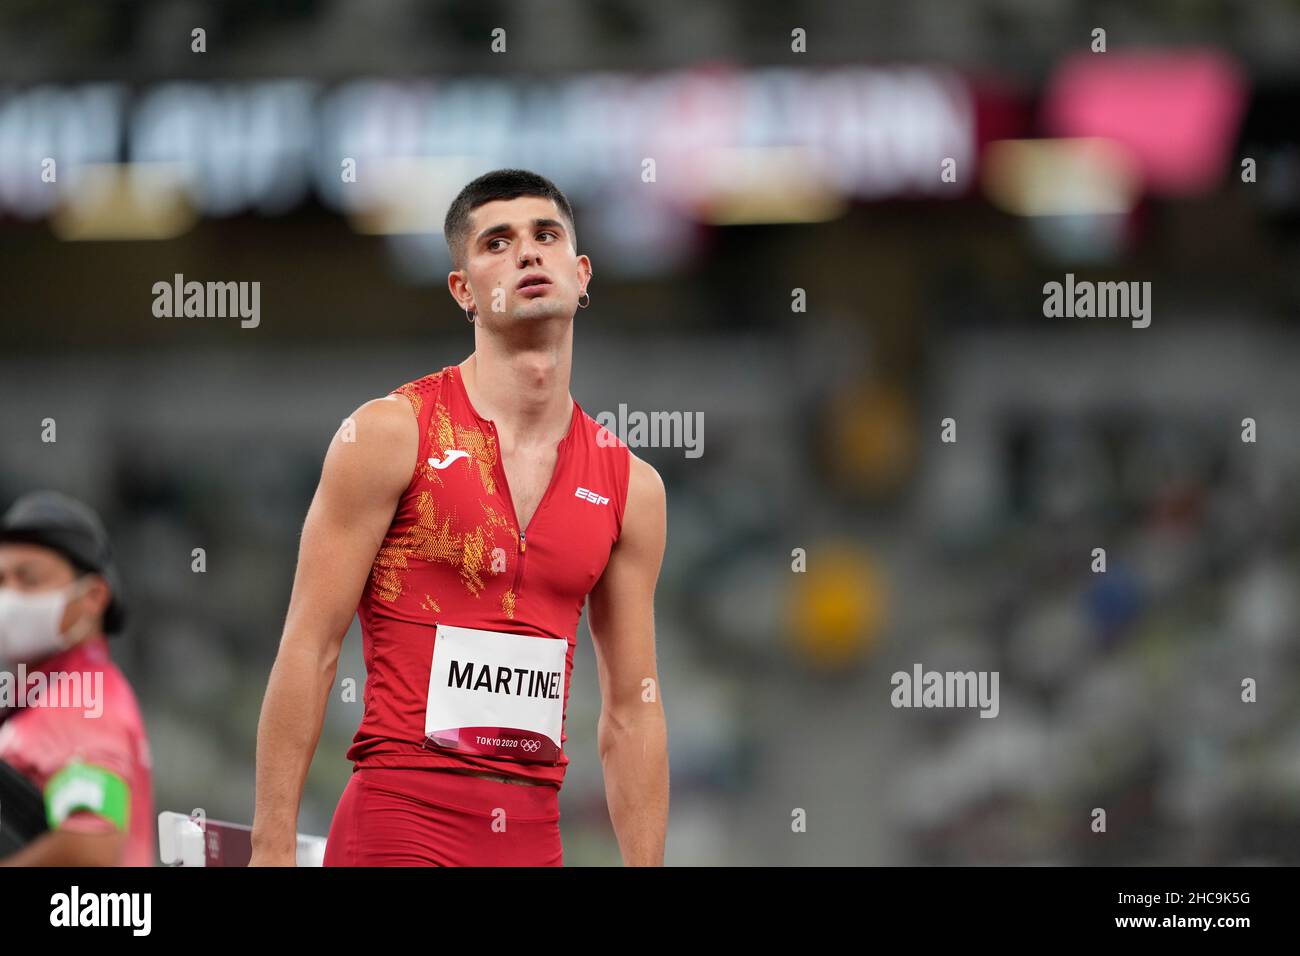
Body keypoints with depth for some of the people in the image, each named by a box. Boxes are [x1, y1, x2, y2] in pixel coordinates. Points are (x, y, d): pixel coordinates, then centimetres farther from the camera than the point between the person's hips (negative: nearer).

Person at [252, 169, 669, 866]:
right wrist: (272, 848, -11)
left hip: (534, 835, 5)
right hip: (402, 826, -5)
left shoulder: (631, 487, 10)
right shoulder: (392, 434, -3)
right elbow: (308, 650, -6)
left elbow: (632, 712, 14)